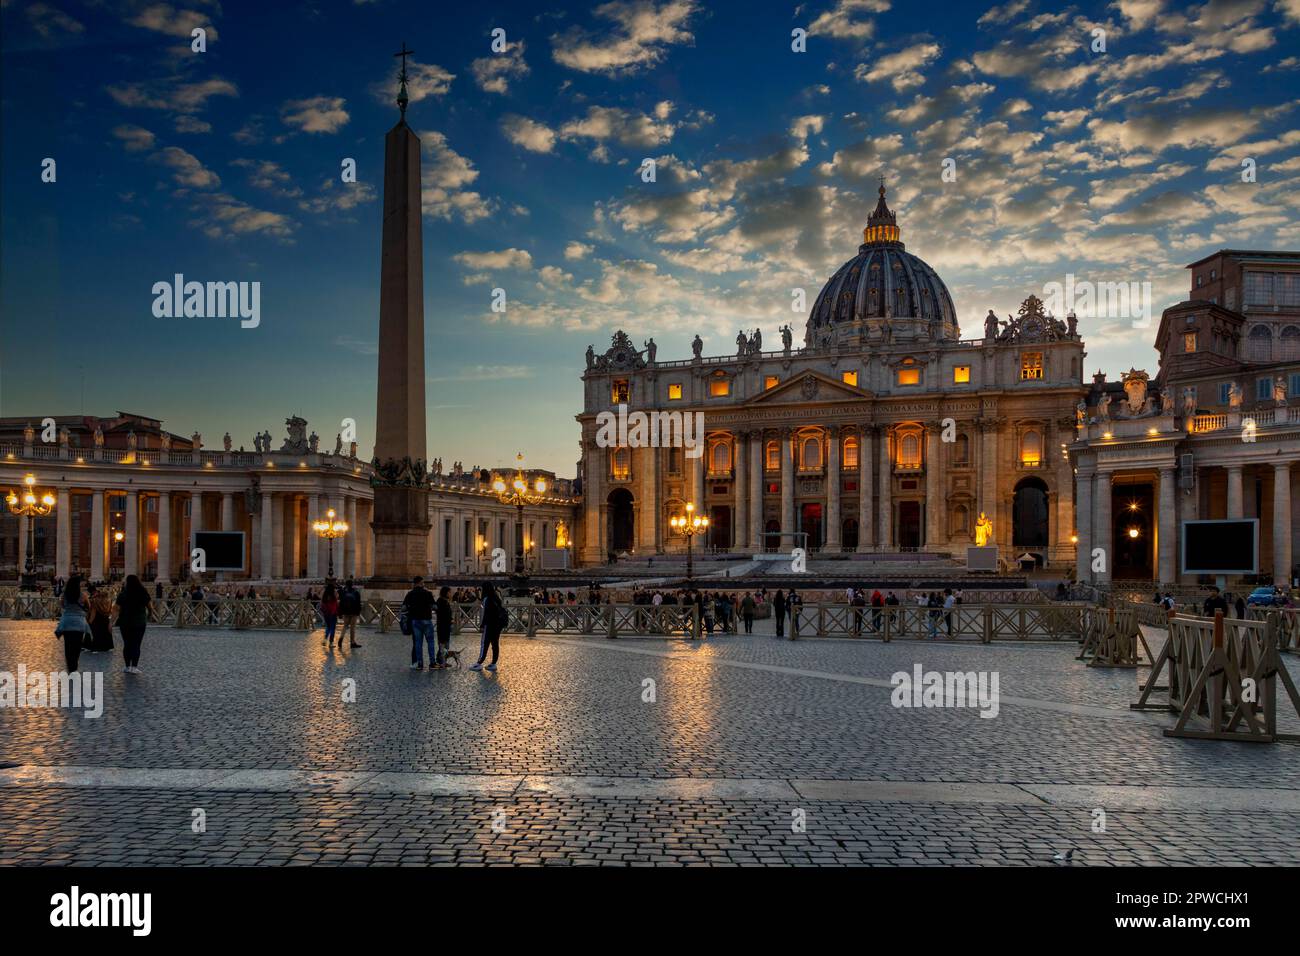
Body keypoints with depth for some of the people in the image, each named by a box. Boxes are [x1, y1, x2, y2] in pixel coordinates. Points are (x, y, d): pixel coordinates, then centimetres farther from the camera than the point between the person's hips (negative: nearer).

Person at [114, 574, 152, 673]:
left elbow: (117, 608, -16)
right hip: (140, 622, 1)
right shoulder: (143, 593, -1)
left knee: (127, 644, 9)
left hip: (125, 622, -1)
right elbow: (149, 605, 10)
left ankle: (128, 666, 11)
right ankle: (134, 666, -5)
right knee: (136, 645, 2)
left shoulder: (123, 594, -9)